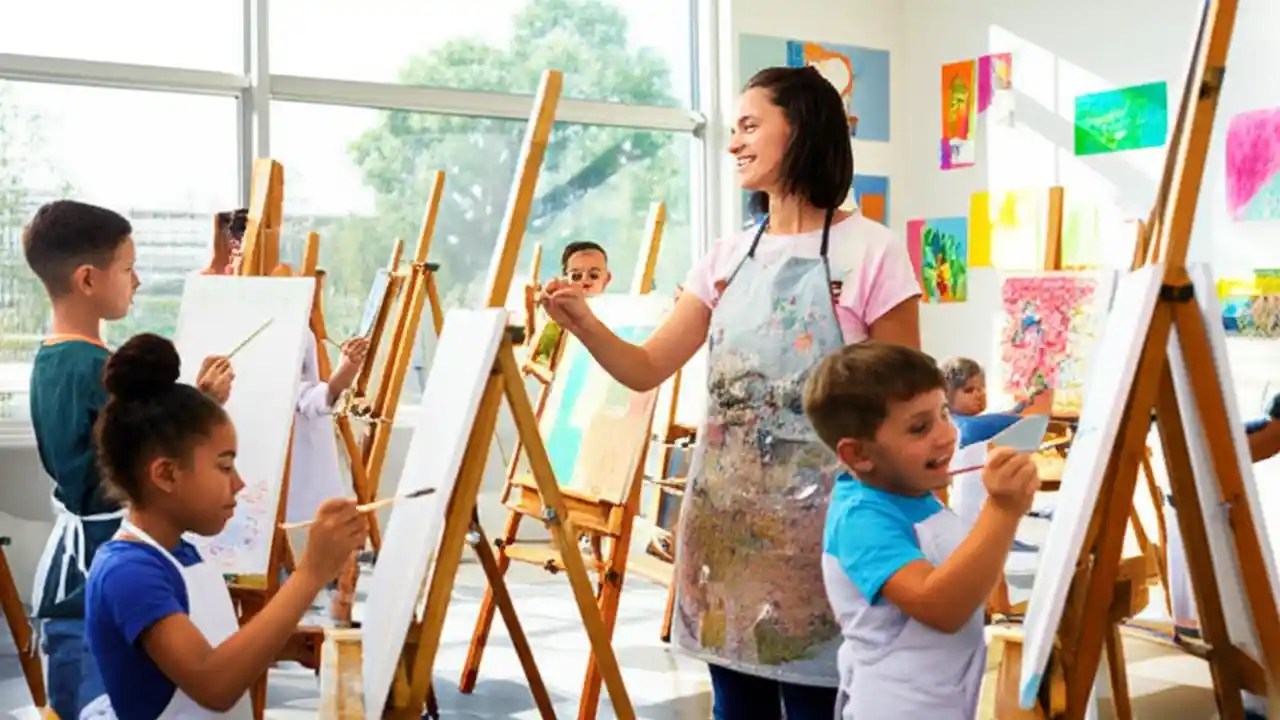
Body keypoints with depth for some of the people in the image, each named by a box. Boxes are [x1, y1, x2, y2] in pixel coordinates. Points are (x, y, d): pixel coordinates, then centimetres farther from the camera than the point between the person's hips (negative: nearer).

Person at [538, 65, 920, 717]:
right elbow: (646, 370, 7)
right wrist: (584, 325, -11)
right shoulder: (727, 256, 9)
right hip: (726, 513, 5)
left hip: (818, 516, -5)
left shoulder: (870, 252, -7)